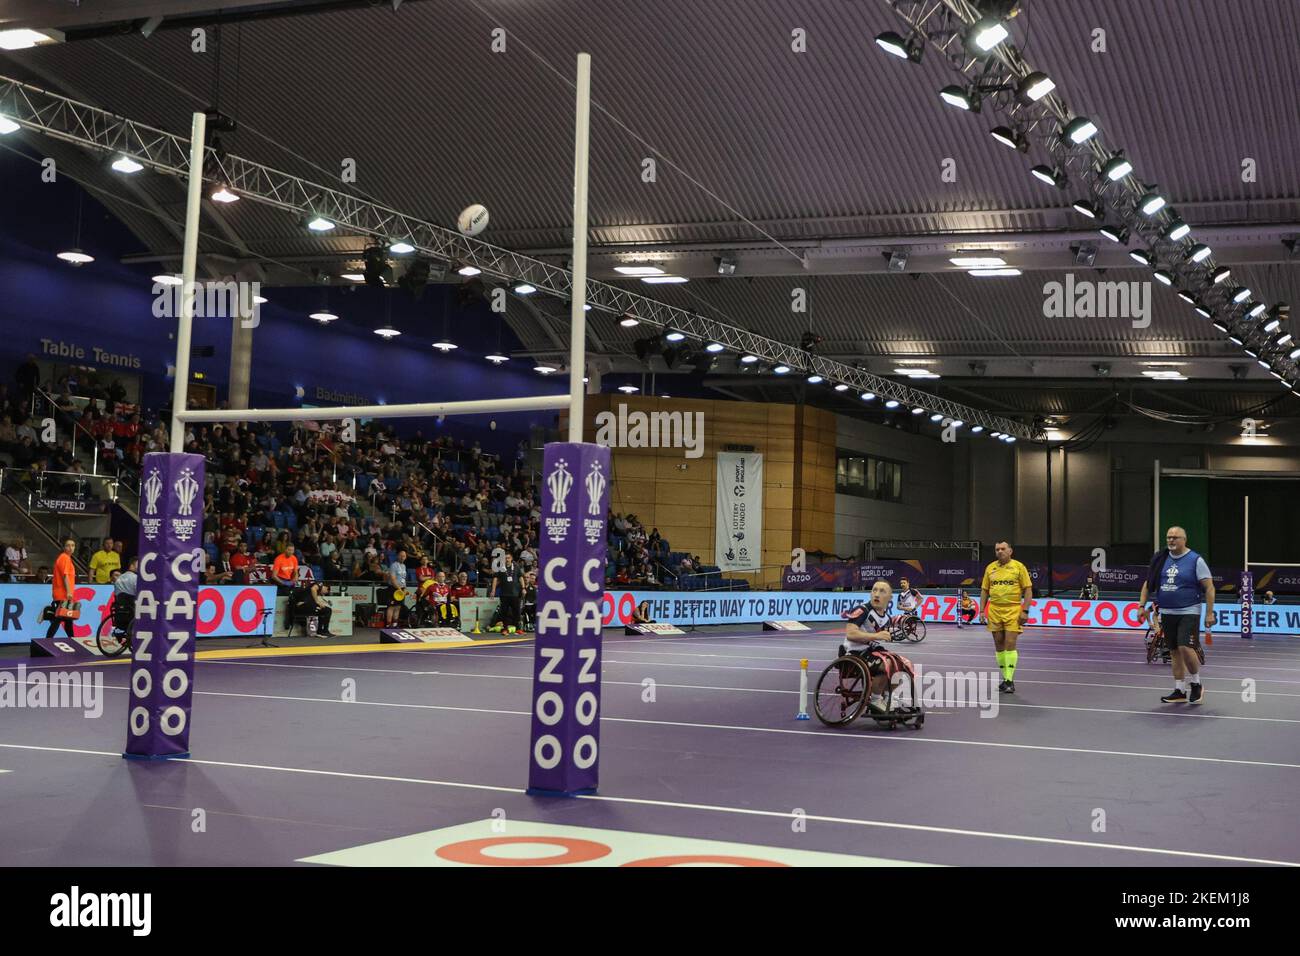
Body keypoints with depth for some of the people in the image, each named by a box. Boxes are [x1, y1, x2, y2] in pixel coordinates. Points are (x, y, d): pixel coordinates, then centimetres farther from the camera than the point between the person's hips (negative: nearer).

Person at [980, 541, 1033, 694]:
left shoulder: (1019, 567, 0)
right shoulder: (990, 568, 10)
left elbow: (1028, 590, -1)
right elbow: (984, 590, 14)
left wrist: (1025, 611, -9)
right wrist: (982, 610, 6)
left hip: (1013, 611, -4)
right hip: (994, 611, 4)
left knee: (1010, 644, -10)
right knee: (999, 646, 6)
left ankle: (1010, 680, -8)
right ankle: (1005, 677, 15)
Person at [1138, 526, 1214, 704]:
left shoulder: (1195, 560, -6)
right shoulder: (1160, 559, 8)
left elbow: (1209, 587, -7)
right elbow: (1148, 583, 15)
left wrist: (1209, 613, -13)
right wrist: (1142, 605, 7)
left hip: (1188, 612, -5)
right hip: (1167, 613, 5)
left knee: (1185, 648, -18)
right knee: (1174, 652, 8)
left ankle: (1196, 684, 4)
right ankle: (1180, 692, 15)